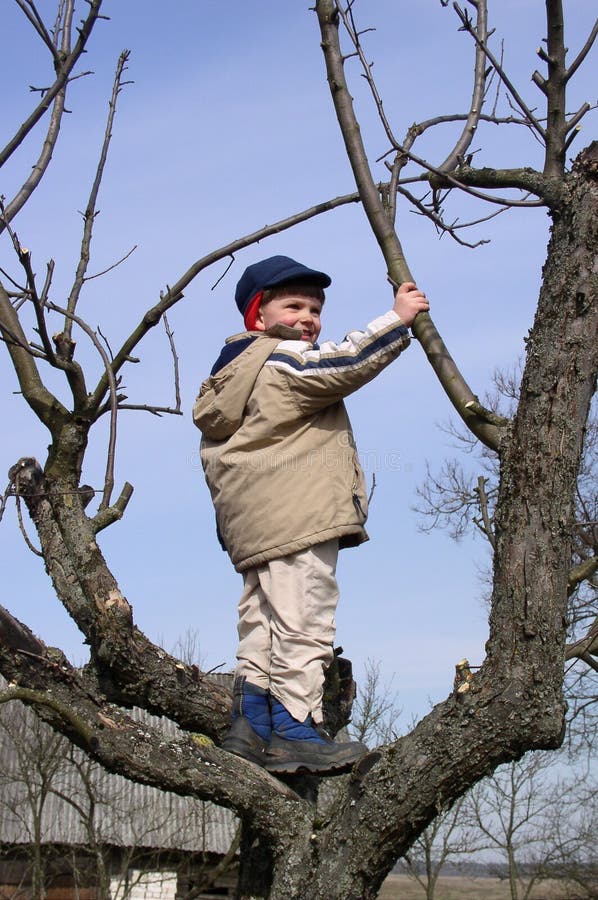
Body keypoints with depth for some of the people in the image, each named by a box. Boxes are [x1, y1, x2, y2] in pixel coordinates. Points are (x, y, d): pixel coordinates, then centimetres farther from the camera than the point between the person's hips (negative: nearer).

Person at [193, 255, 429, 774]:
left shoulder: (238, 375, 25)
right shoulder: (285, 361, -6)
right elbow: (346, 362, -17)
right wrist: (397, 317, -8)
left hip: (252, 527, 11)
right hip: (297, 521, -11)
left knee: (261, 623, 13)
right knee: (302, 625, -10)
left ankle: (250, 720, 11)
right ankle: (294, 733, -10)